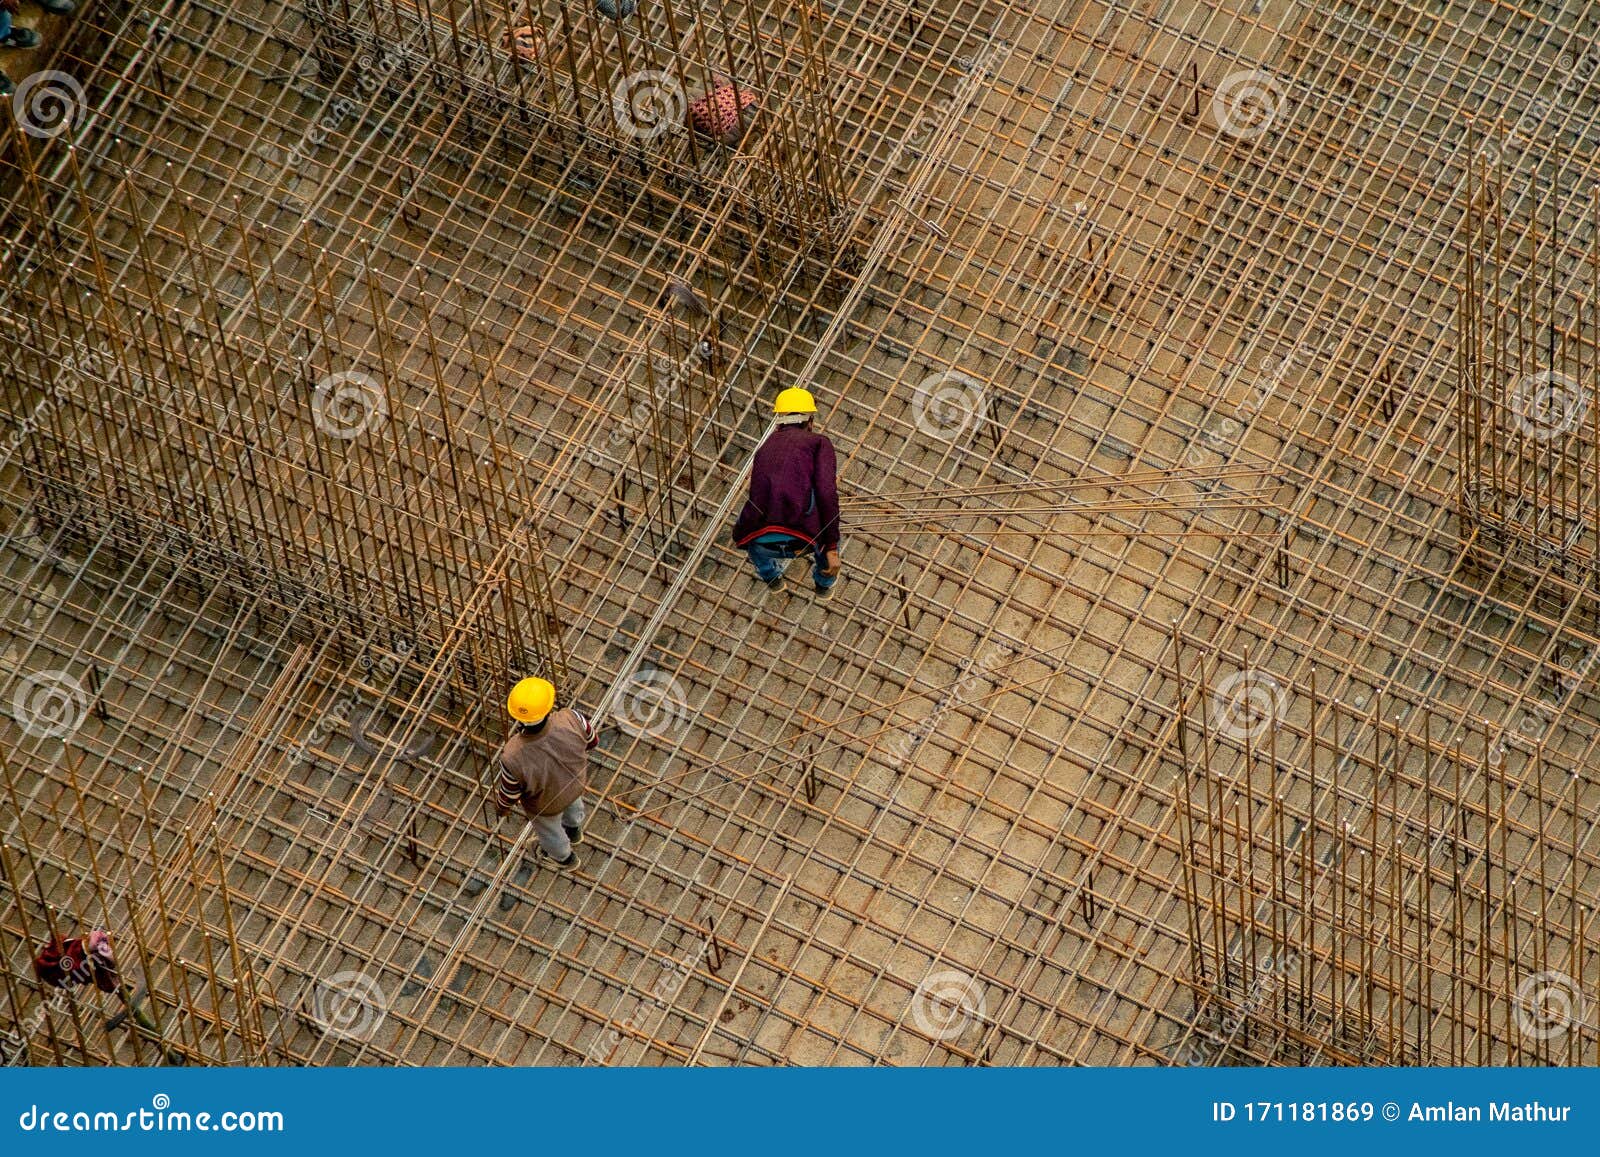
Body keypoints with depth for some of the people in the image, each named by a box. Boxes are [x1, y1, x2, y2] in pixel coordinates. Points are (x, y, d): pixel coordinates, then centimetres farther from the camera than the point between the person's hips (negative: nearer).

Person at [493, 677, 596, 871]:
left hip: (546, 803, -2)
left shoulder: (513, 757, -43)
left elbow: (508, 794, -22)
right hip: (575, 781, 2)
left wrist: (500, 808, 2)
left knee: (549, 830, 34)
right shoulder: (570, 720, -40)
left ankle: (563, 857, 66)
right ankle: (573, 829, 73)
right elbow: (591, 741, -16)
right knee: (573, 803, 40)